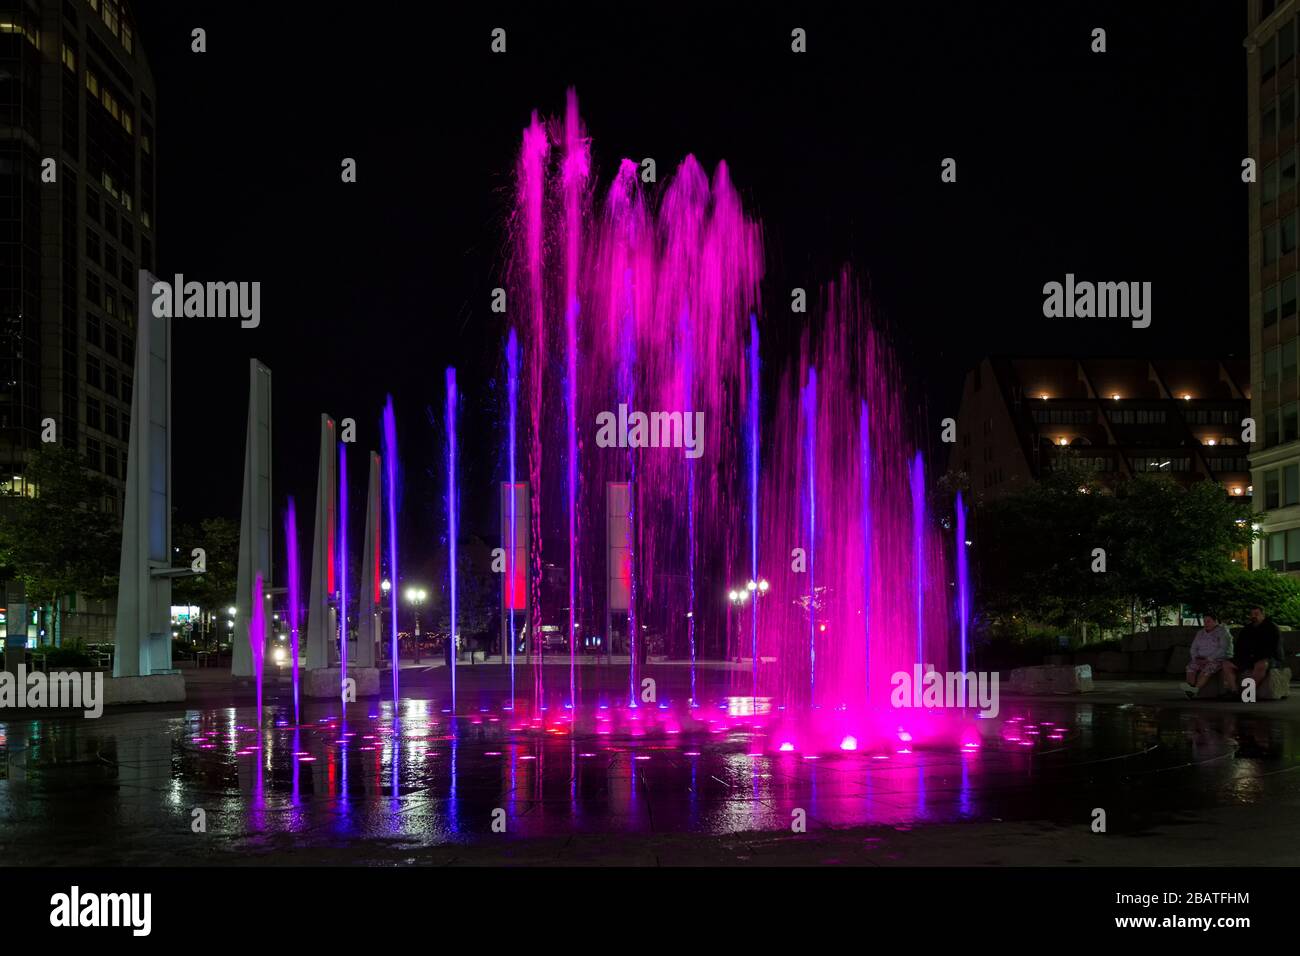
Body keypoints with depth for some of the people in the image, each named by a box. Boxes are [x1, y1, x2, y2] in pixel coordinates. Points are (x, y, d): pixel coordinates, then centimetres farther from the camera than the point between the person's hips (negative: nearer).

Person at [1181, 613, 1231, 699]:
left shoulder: (1222, 632, 0)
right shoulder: (1200, 633, 19)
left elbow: (1223, 650, -12)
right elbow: (1194, 648, 16)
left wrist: (1209, 659, -18)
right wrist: (1196, 658, -5)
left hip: (1217, 660, -5)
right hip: (1202, 659, 6)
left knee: (1207, 668, -36)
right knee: (1191, 665, -26)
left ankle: (1196, 689, -55)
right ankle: (1190, 689, -45)